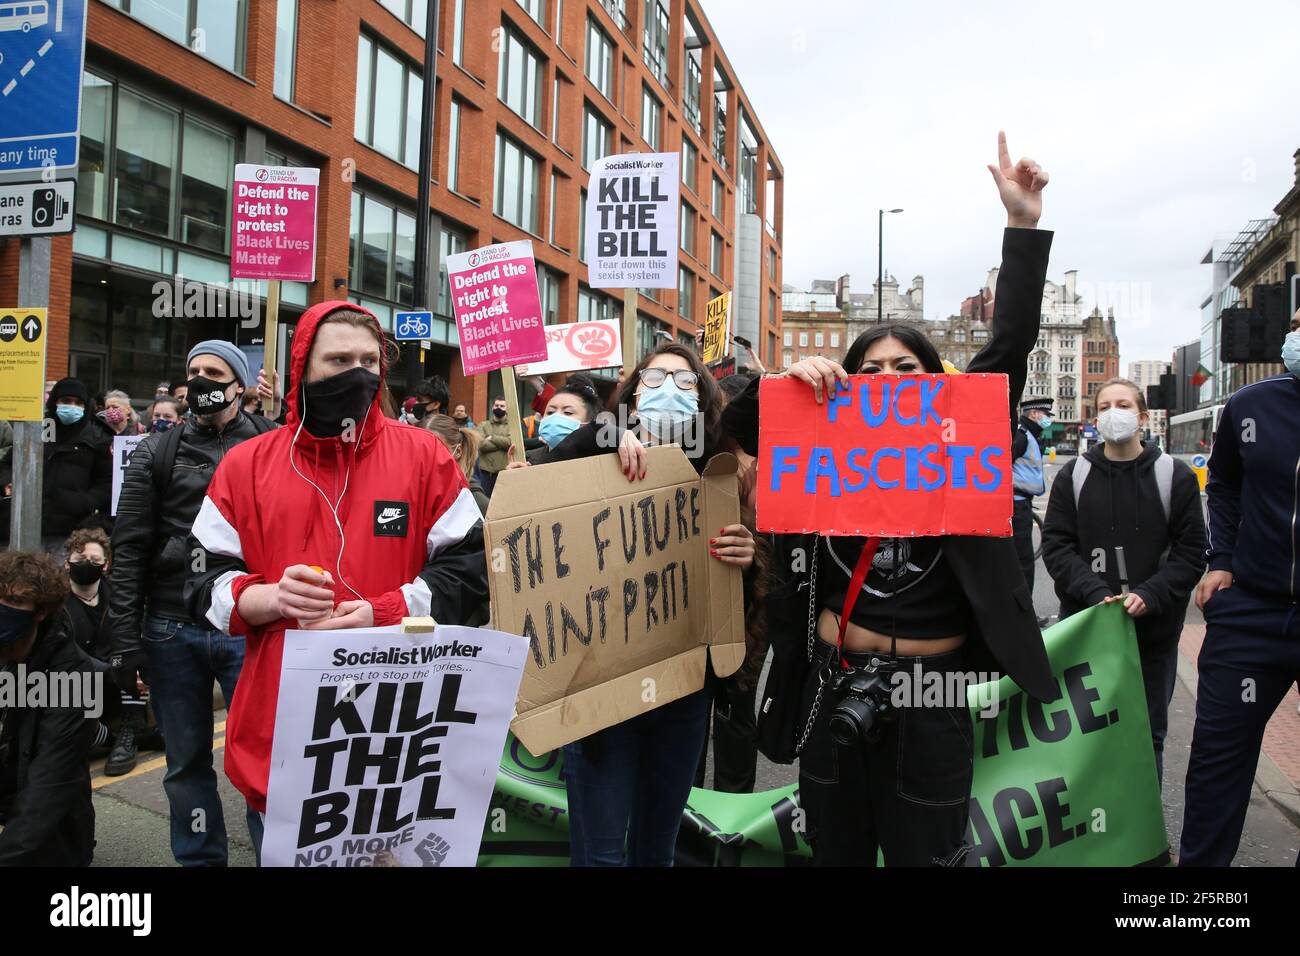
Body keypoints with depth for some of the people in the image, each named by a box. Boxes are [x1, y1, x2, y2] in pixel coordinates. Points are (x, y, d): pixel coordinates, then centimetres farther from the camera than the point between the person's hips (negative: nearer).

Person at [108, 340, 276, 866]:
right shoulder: (157, 452, 7)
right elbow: (129, 550, 3)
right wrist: (126, 641, -2)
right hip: (171, 632, 3)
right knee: (187, 762, 14)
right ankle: (199, 859, 30)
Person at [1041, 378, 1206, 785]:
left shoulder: (1175, 476, 1)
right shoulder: (1074, 476, 3)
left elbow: (1191, 551, -3)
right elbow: (1056, 545, -2)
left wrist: (1149, 595, -17)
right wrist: (1096, 593, -16)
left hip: (1154, 629, -1)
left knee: (1148, 733, 10)